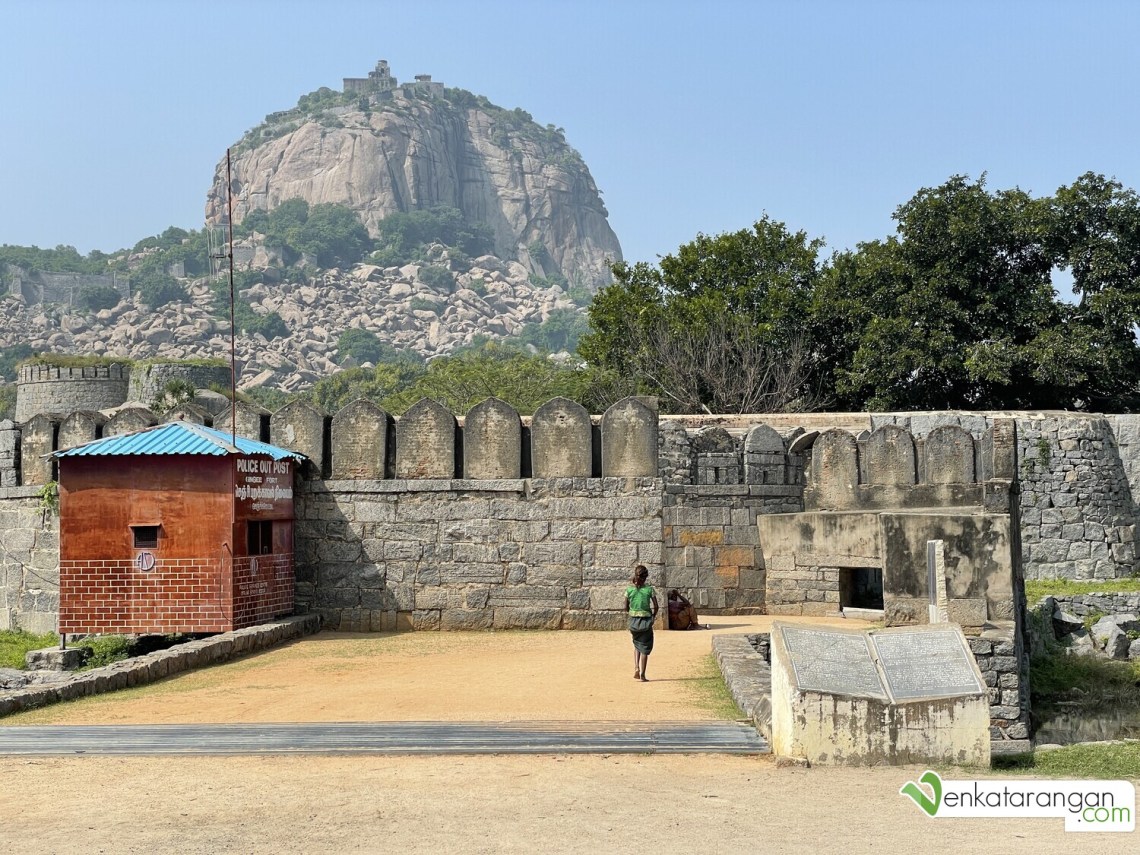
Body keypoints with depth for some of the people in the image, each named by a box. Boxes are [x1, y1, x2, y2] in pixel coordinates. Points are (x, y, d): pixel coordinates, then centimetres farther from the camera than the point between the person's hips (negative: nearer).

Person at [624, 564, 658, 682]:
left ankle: (636, 668, 6)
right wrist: (653, 615, 10)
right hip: (646, 620, -2)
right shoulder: (649, 589, -8)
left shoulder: (629, 589, -3)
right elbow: (655, 606, -8)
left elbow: (626, 608, 0)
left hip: (633, 620, 2)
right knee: (644, 648, 8)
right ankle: (642, 674, 8)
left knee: (636, 644, 23)